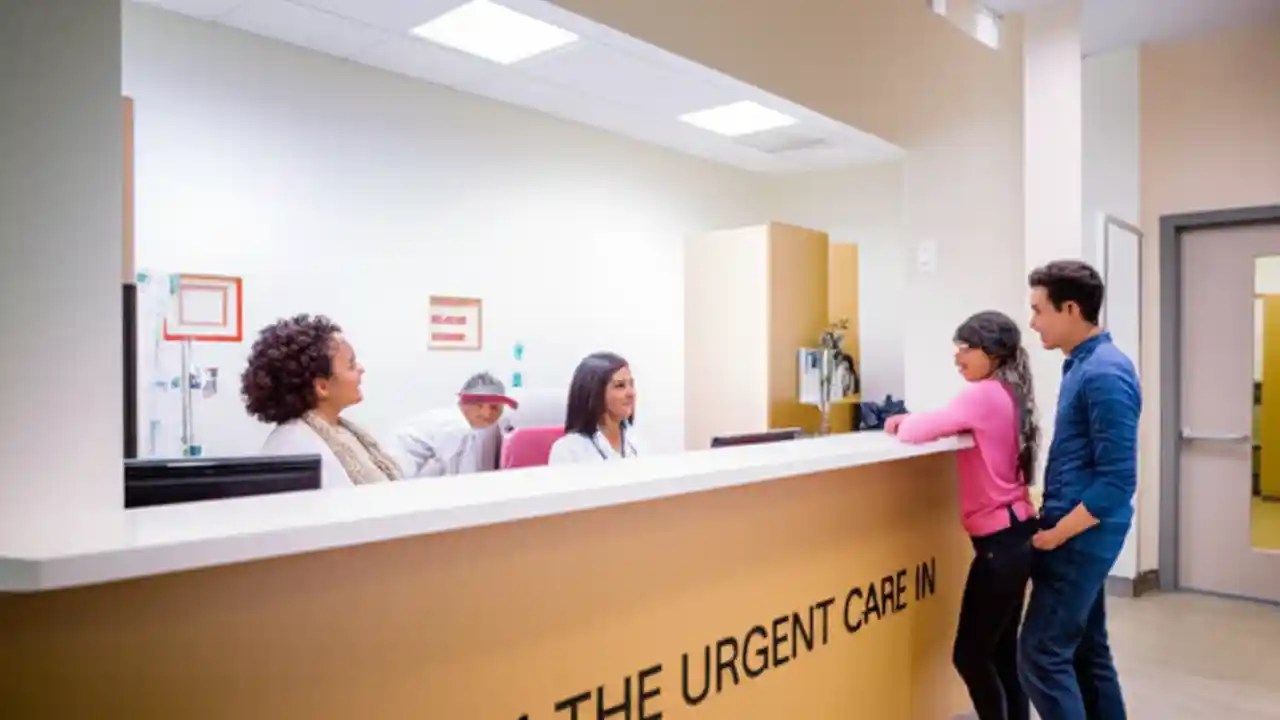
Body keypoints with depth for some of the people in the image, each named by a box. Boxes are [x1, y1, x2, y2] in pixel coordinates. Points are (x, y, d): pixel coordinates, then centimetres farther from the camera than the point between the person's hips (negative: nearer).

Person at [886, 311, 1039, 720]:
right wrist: (912, 421, 0)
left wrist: (903, 423, 0)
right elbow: (946, 425, 16)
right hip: (1017, 533, 9)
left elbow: (917, 434, -21)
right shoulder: (1007, 394, 10)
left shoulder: (982, 395, -17)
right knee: (1002, 651, 18)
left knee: (970, 655, 2)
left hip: (1000, 541, -9)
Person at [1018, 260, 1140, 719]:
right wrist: (1052, 518, 15)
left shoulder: (1105, 374, -20)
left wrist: (1056, 535, -16)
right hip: (1079, 531, 10)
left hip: (1082, 536, -10)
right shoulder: (1081, 364, 10)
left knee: (1042, 655, -4)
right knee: (1087, 650, 17)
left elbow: (1118, 482, -22)